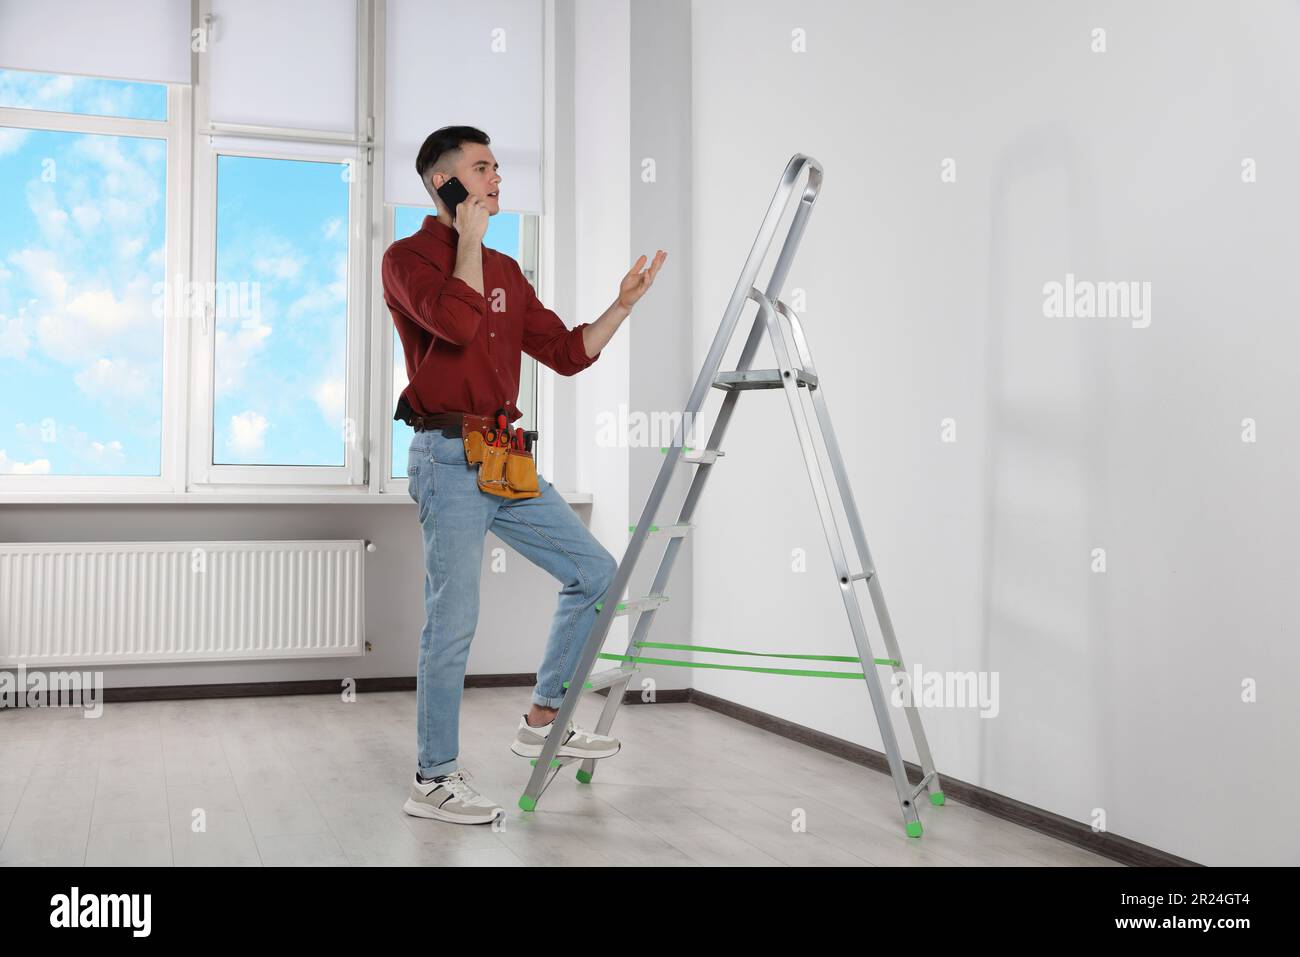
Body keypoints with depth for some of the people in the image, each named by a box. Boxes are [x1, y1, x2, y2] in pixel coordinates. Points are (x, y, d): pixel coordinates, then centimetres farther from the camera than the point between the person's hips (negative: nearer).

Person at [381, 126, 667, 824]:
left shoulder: (504, 270, 18)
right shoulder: (407, 258, -4)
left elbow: (567, 353, 17)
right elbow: (458, 322, -25)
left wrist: (623, 304, 7)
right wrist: (470, 235, -12)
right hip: (449, 458, -8)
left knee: (595, 572, 10)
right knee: (453, 620, -6)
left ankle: (543, 720, 23)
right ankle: (433, 780, 8)